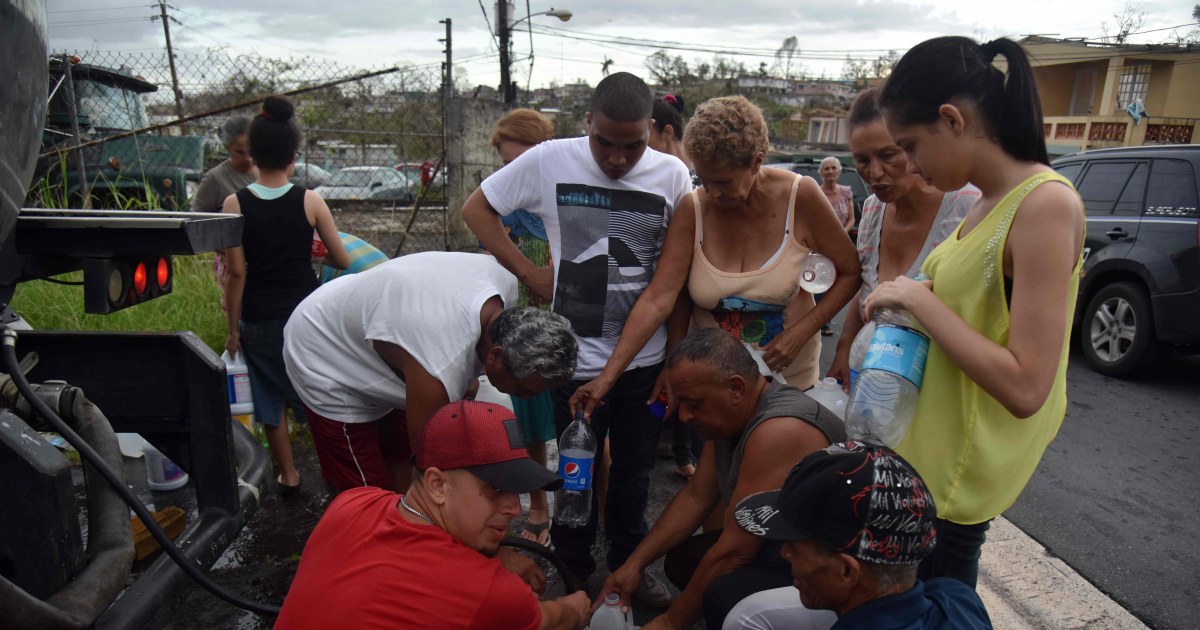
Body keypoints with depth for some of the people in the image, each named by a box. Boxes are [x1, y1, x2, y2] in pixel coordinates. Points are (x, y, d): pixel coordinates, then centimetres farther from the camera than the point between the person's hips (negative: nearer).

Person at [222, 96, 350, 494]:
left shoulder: (235, 205, -8)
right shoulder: (310, 201, -8)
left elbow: (237, 273, -7)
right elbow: (342, 261, -2)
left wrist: (233, 328, 2)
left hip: (259, 320, 0)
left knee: (272, 400, 16)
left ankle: (288, 476, 27)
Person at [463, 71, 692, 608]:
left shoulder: (672, 175, -4)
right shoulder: (550, 161, -9)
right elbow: (476, 208, 2)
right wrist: (530, 273, -6)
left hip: (647, 357, 2)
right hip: (576, 357, -2)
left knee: (634, 469, 18)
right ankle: (575, 577, 36)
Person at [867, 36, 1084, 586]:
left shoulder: (1046, 202, -21)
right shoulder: (990, 202, 6)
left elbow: (1025, 387, -27)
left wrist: (918, 299, -21)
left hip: (960, 469, -8)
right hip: (928, 446, 8)